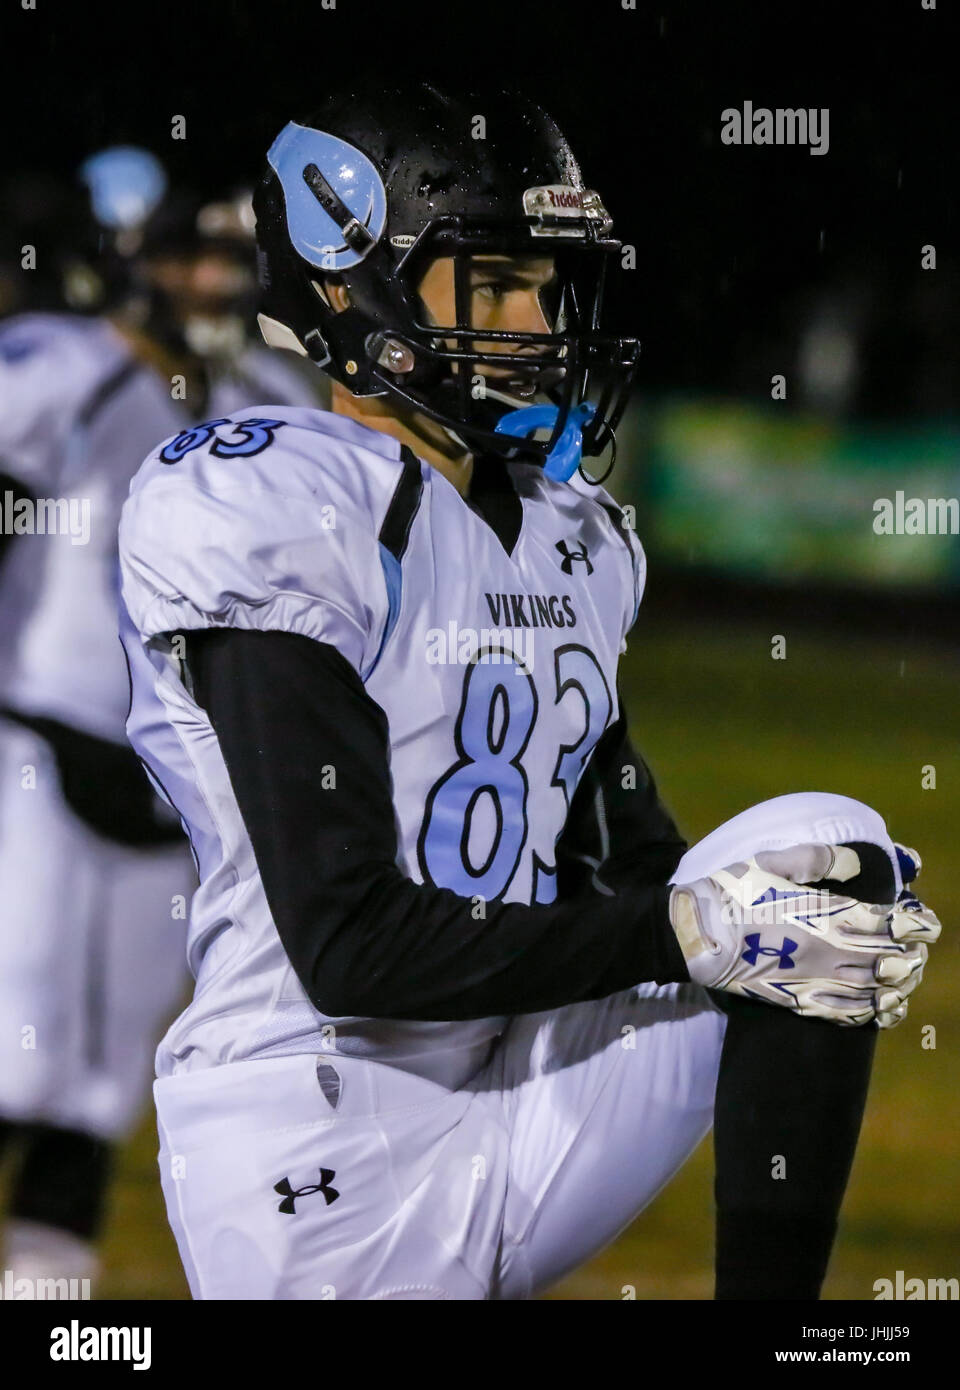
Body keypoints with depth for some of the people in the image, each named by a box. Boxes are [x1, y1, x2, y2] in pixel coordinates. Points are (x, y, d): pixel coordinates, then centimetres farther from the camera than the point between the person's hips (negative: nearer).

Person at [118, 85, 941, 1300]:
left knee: (827, 849, -8)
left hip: (529, 1110, 7)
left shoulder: (570, 540, 14)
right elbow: (351, 946, -20)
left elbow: (628, 860, 16)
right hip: (329, 1188, -7)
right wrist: (685, 932, -23)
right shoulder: (272, 515, -13)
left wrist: (846, 911, -6)